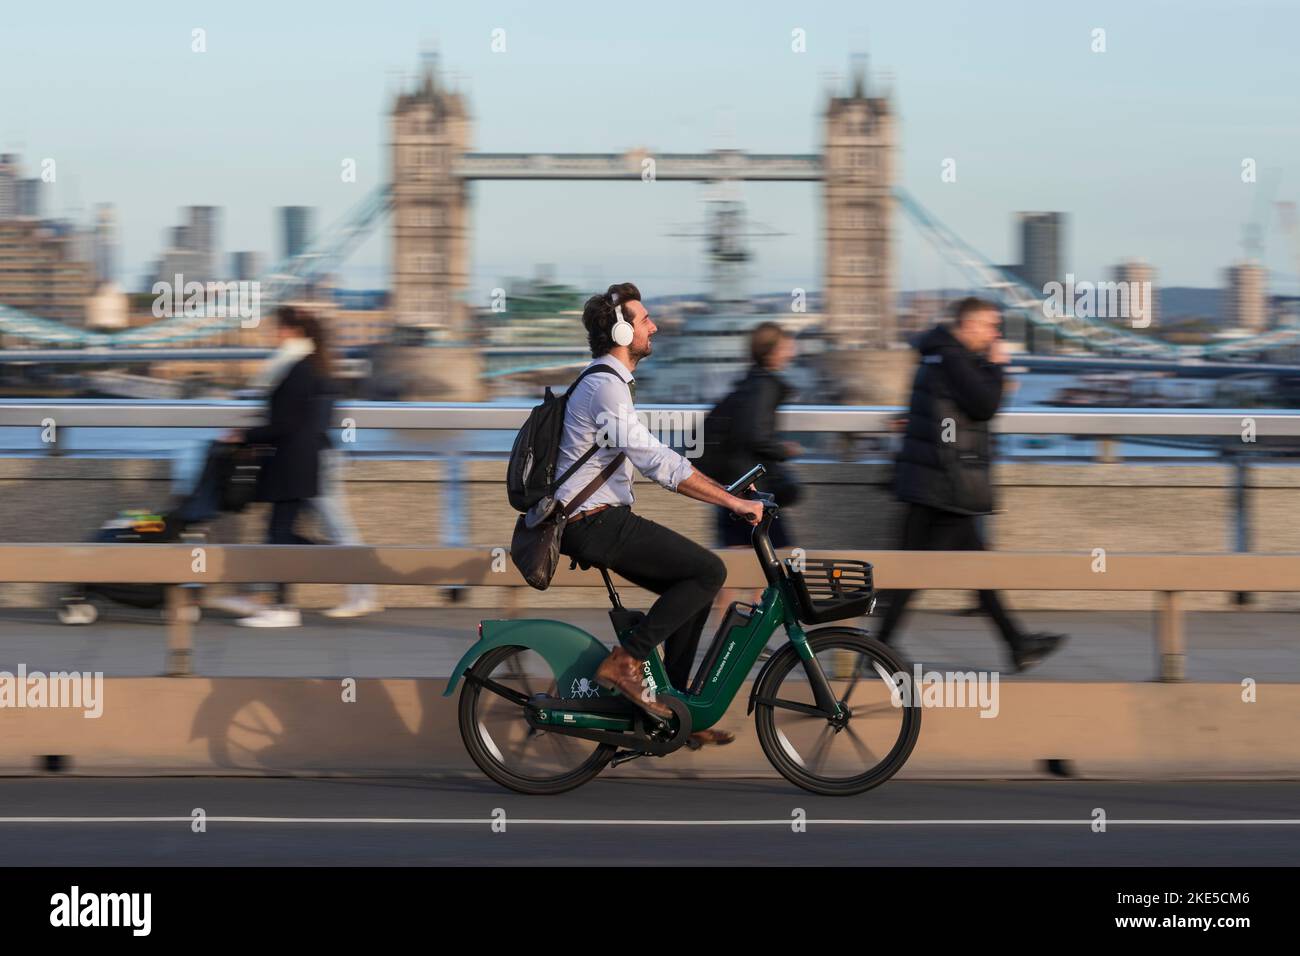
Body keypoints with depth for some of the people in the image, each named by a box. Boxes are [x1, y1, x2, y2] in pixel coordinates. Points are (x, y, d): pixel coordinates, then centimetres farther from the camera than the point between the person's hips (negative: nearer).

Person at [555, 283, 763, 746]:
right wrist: (734, 502, -21)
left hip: (602, 520, 10)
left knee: (694, 589, 12)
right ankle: (625, 661, -12)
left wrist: (728, 490, 15)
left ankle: (673, 706, 15)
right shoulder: (605, 387, -17)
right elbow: (659, 463, -24)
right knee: (709, 571, -14)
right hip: (596, 523, -10)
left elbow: (654, 459, 21)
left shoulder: (610, 382, 17)